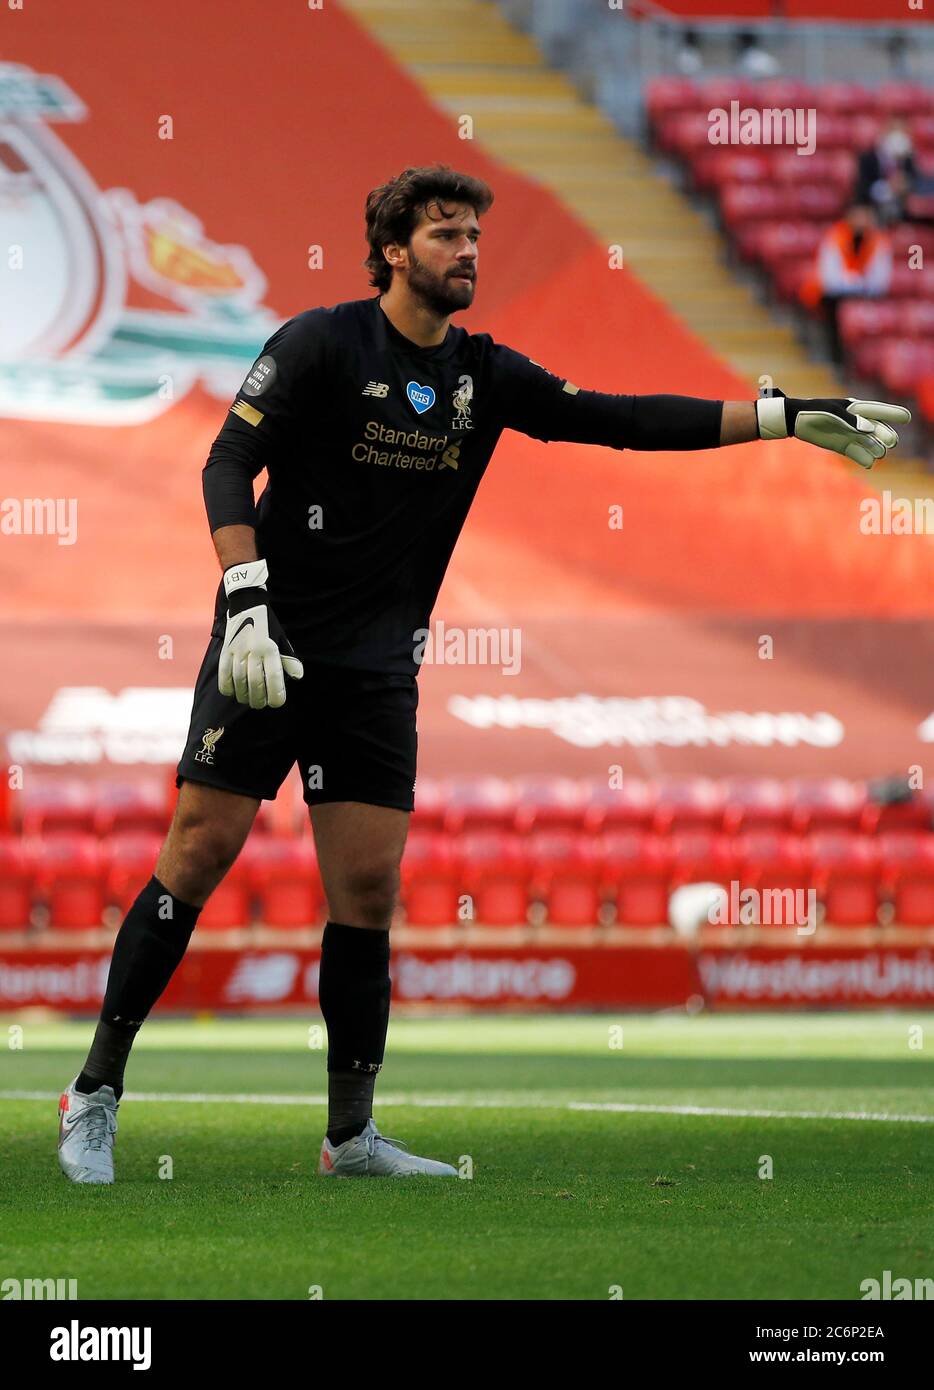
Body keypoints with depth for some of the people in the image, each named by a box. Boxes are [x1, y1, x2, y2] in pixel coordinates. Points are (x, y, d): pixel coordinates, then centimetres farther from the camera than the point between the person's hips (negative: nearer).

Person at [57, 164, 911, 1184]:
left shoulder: (487, 376, 8)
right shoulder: (323, 344, -8)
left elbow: (621, 420, 8)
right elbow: (228, 462, -11)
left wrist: (790, 417, 1)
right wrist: (247, 602, -24)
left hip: (377, 669, 5)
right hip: (272, 644, -5)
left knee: (367, 890, 2)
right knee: (200, 856, -8)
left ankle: (351, 1136, 9)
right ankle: (95, 1095, 2)